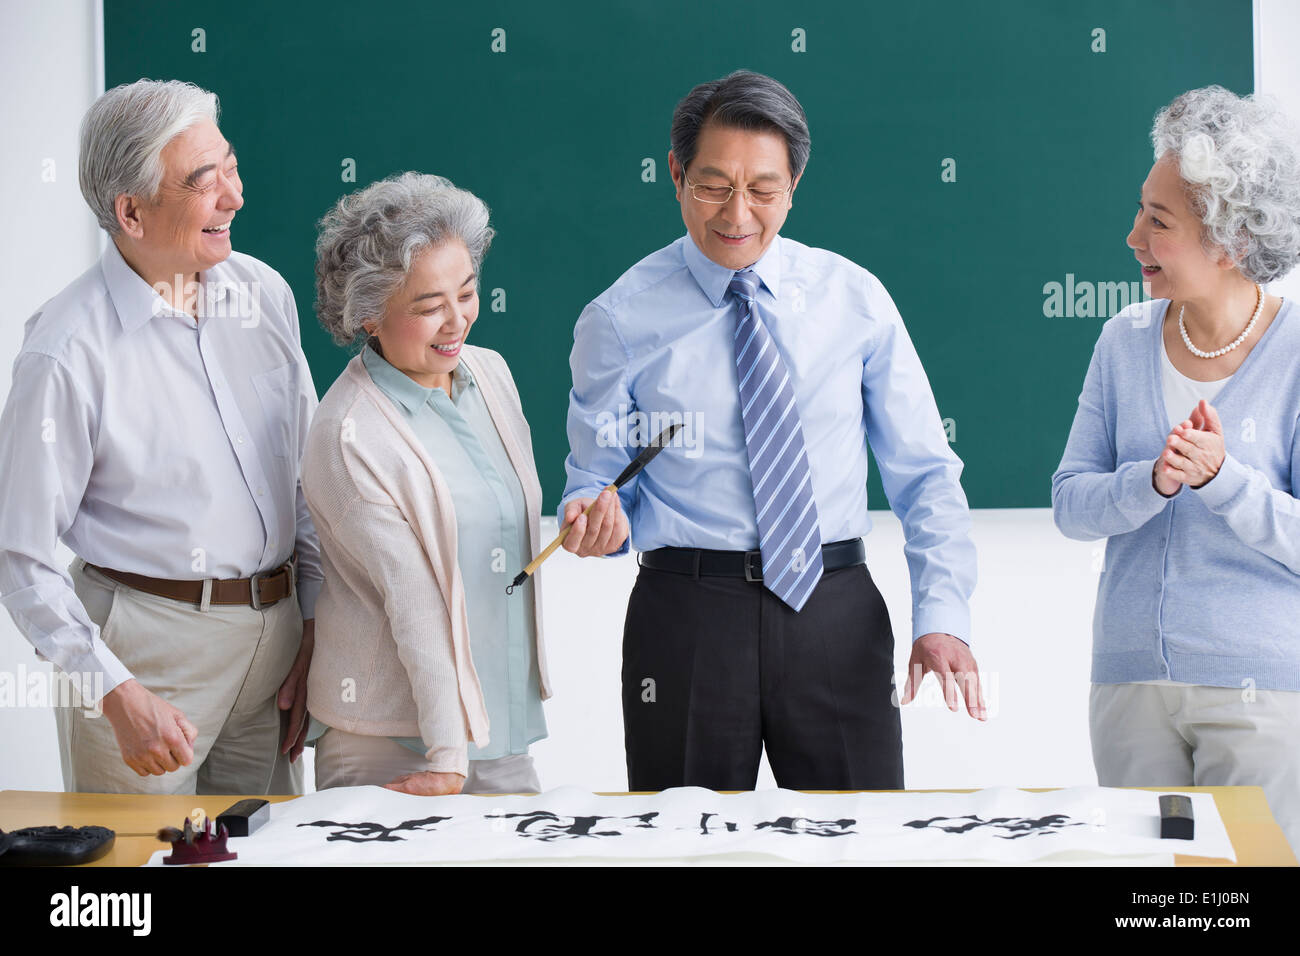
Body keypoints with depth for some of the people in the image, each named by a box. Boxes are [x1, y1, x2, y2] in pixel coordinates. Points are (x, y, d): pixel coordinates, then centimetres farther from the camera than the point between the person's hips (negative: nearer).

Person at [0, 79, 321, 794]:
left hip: (275, 633, 5)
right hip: (145, 645, -5)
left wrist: (316, 633, 8)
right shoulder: (68, 351, -15)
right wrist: (118, 694, -18)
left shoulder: (265, 294, 3)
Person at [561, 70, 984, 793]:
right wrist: (598, 517, -18)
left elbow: (926, 475, 5)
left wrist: (943, 617, -8)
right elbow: (599, 478, 6)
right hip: (686, 618, -1)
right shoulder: (620, 320, 0)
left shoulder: (855, 299, 5)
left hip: (839, 618, 2)